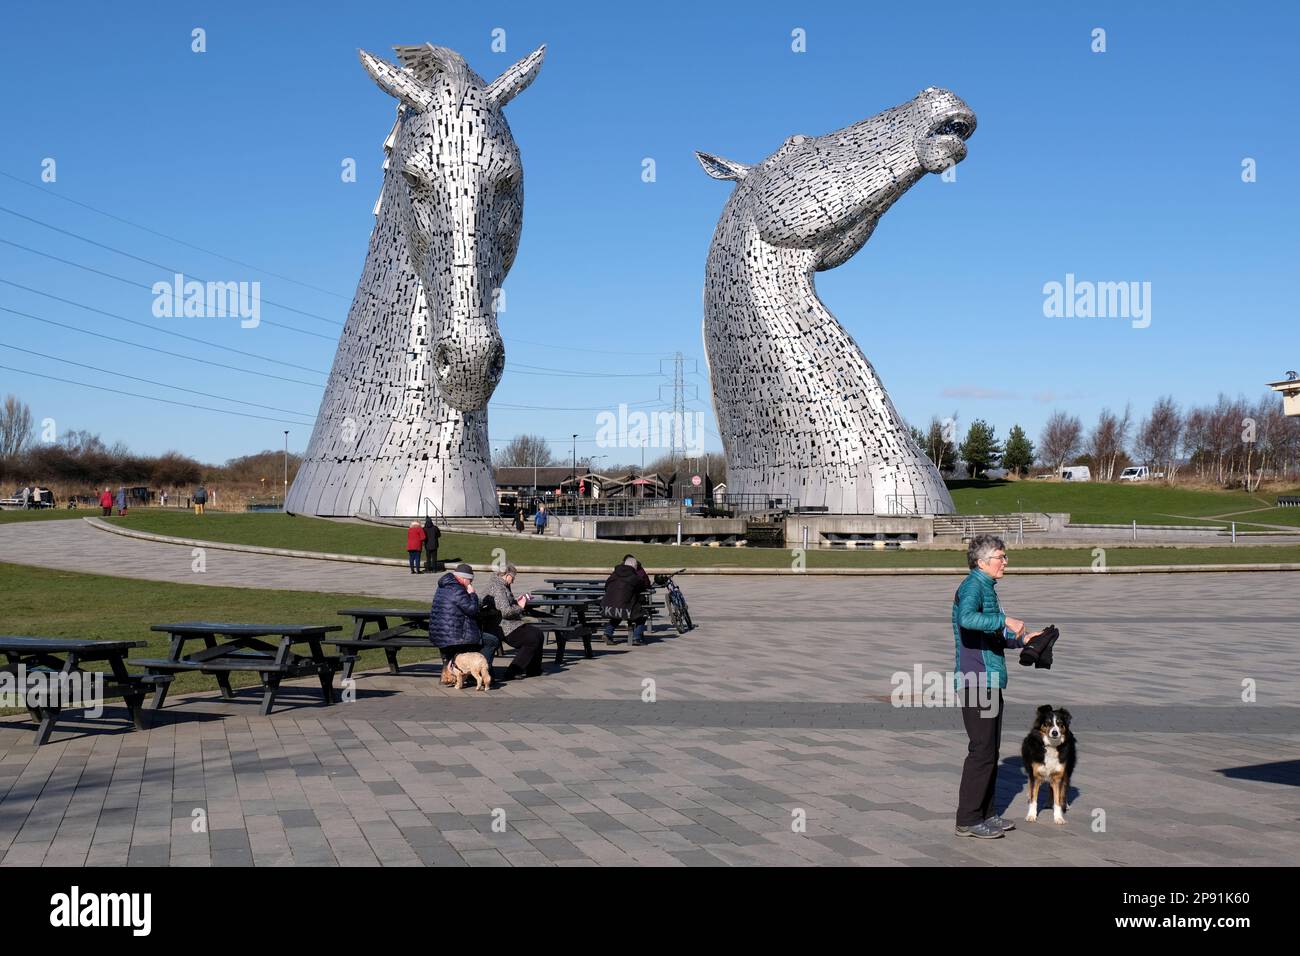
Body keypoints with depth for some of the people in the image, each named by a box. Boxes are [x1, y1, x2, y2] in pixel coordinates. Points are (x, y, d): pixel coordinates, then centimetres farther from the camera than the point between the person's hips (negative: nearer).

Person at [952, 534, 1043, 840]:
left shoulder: (986, 588, 19)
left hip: (990, 682, 10)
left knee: (991, 749, 13)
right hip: (976, 681, -10)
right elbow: (967, 619, -34)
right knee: (982, 750, -8)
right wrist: (1006, 620, -32)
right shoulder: (972, 586, -12)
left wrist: (1020, 639, 14)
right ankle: (968, 820, -2)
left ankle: (985, 813, 21)